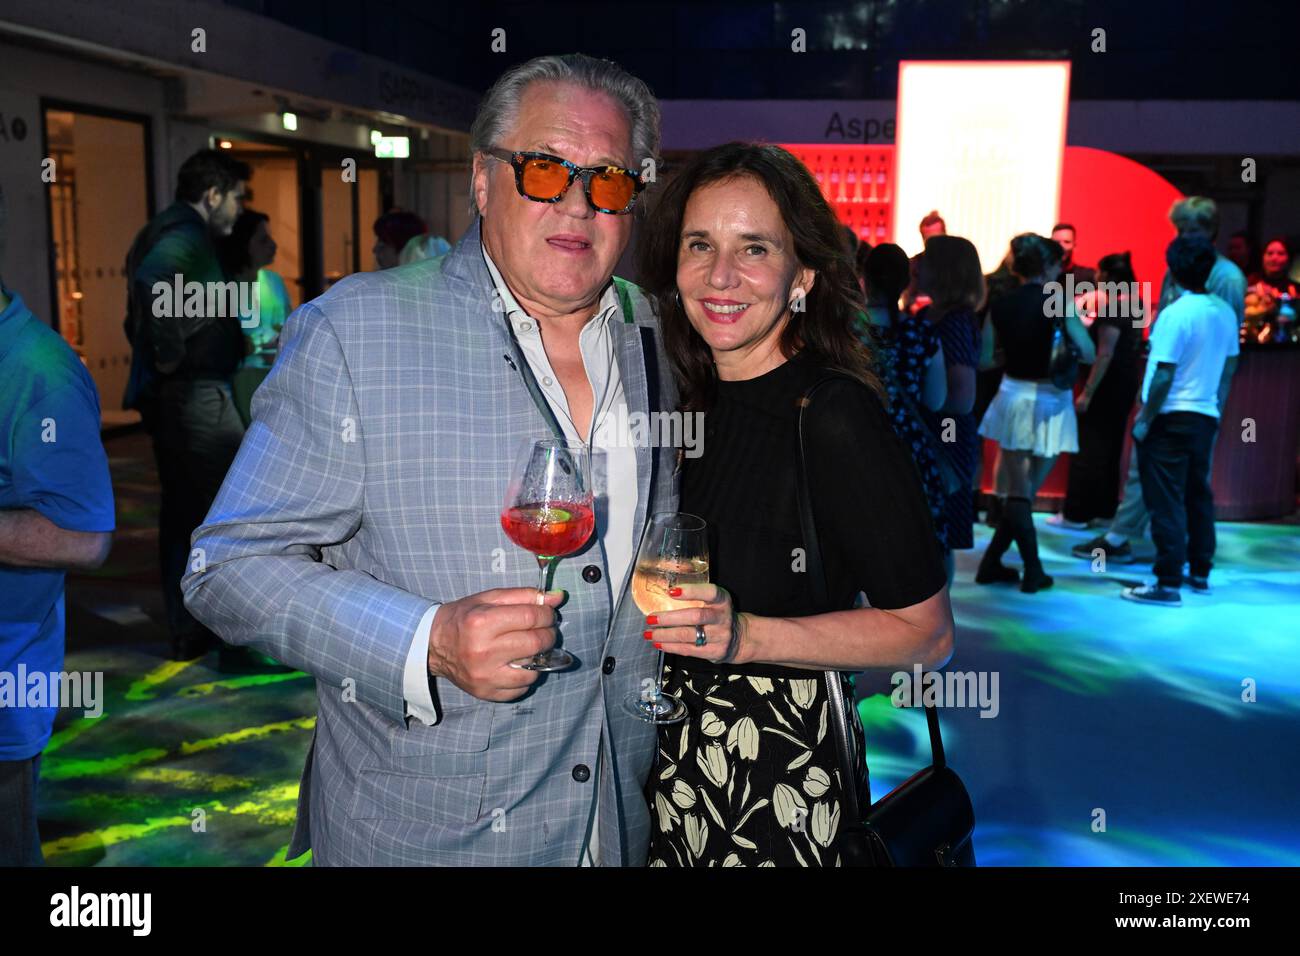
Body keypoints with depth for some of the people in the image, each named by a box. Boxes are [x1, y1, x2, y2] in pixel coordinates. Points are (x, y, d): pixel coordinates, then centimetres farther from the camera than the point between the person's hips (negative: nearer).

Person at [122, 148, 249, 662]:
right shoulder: (186, 235, -12)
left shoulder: (166, 232, 19)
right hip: (196, 394, -10)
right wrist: (170, 353, -26)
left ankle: (186, 632, 21)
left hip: (166, 396, 10)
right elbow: (152, 277, -34)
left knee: (181, 512, 13)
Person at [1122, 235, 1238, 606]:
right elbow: (1228, 369, 13)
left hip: (1171, 418, -7)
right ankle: (1200, 573, 26)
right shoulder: (1225, 312, 6)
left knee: (1166, 501, -4)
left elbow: (1164, 376, -18)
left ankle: (1169, 583, -2)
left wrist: (1144, 420, -10)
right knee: (1198, 495, 17)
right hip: (1205, 417, 7)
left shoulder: (1175, 313, -16)